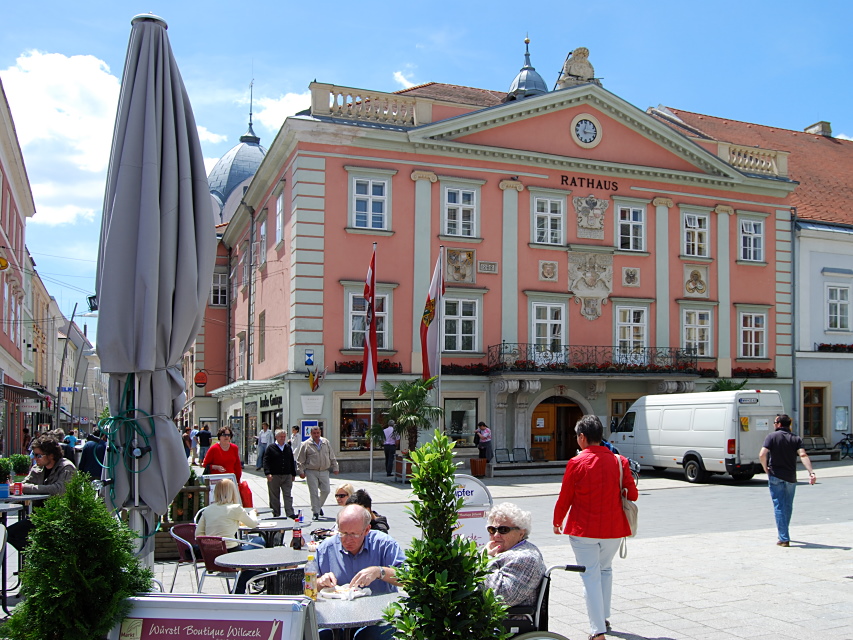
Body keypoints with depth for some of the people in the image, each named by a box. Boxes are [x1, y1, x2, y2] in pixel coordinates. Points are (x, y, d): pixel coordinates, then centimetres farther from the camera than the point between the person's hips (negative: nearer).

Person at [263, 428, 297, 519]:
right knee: (274, 497, 5)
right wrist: (268, 473, -17)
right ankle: (276, 515, 13)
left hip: (287, 476, 3)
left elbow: (292, 462, 19)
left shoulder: (288, 447, 14)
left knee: (288, 495, -3)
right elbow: (266, 461, -6)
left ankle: (290, 514, -5)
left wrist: (293, 474, 17)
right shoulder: (271, 448, 0)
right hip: (274, 476, -3)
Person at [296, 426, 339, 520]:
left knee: (325, 490, 2)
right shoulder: (306, 445, -2)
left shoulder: (326, 443, 9)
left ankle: (319, 506, 28)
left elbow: (332, 457, 16)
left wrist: (335, 468, 14)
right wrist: (301, 471, -5)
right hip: (311, 472, -3)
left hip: (324, 471, 3)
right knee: (314, 493, -5)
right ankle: (316, 512, 2)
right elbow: (300, 460, 0)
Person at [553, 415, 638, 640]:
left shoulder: (576, 463, -12)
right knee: (605, 570, 24)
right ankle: (603, 617, 34)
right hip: (613, 528, 4)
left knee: (591, 576, 2)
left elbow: (565, 498, -5)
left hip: (583, 529, -4)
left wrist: (557, 522, 11)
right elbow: (632, 495, 1)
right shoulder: (619, 461, -4)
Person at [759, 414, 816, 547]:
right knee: (788, 506, 19)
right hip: (791, 477, 3)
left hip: (775, 476, -3)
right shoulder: (796, 439, 2)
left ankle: (784, 539, -5)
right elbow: (803, 455, -14)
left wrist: (765, 468, -2)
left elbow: (762, 454, -18)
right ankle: (783, 532, 35)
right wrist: (811, 472, -21)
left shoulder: (771, 436, -5)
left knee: (779, 507, 0)